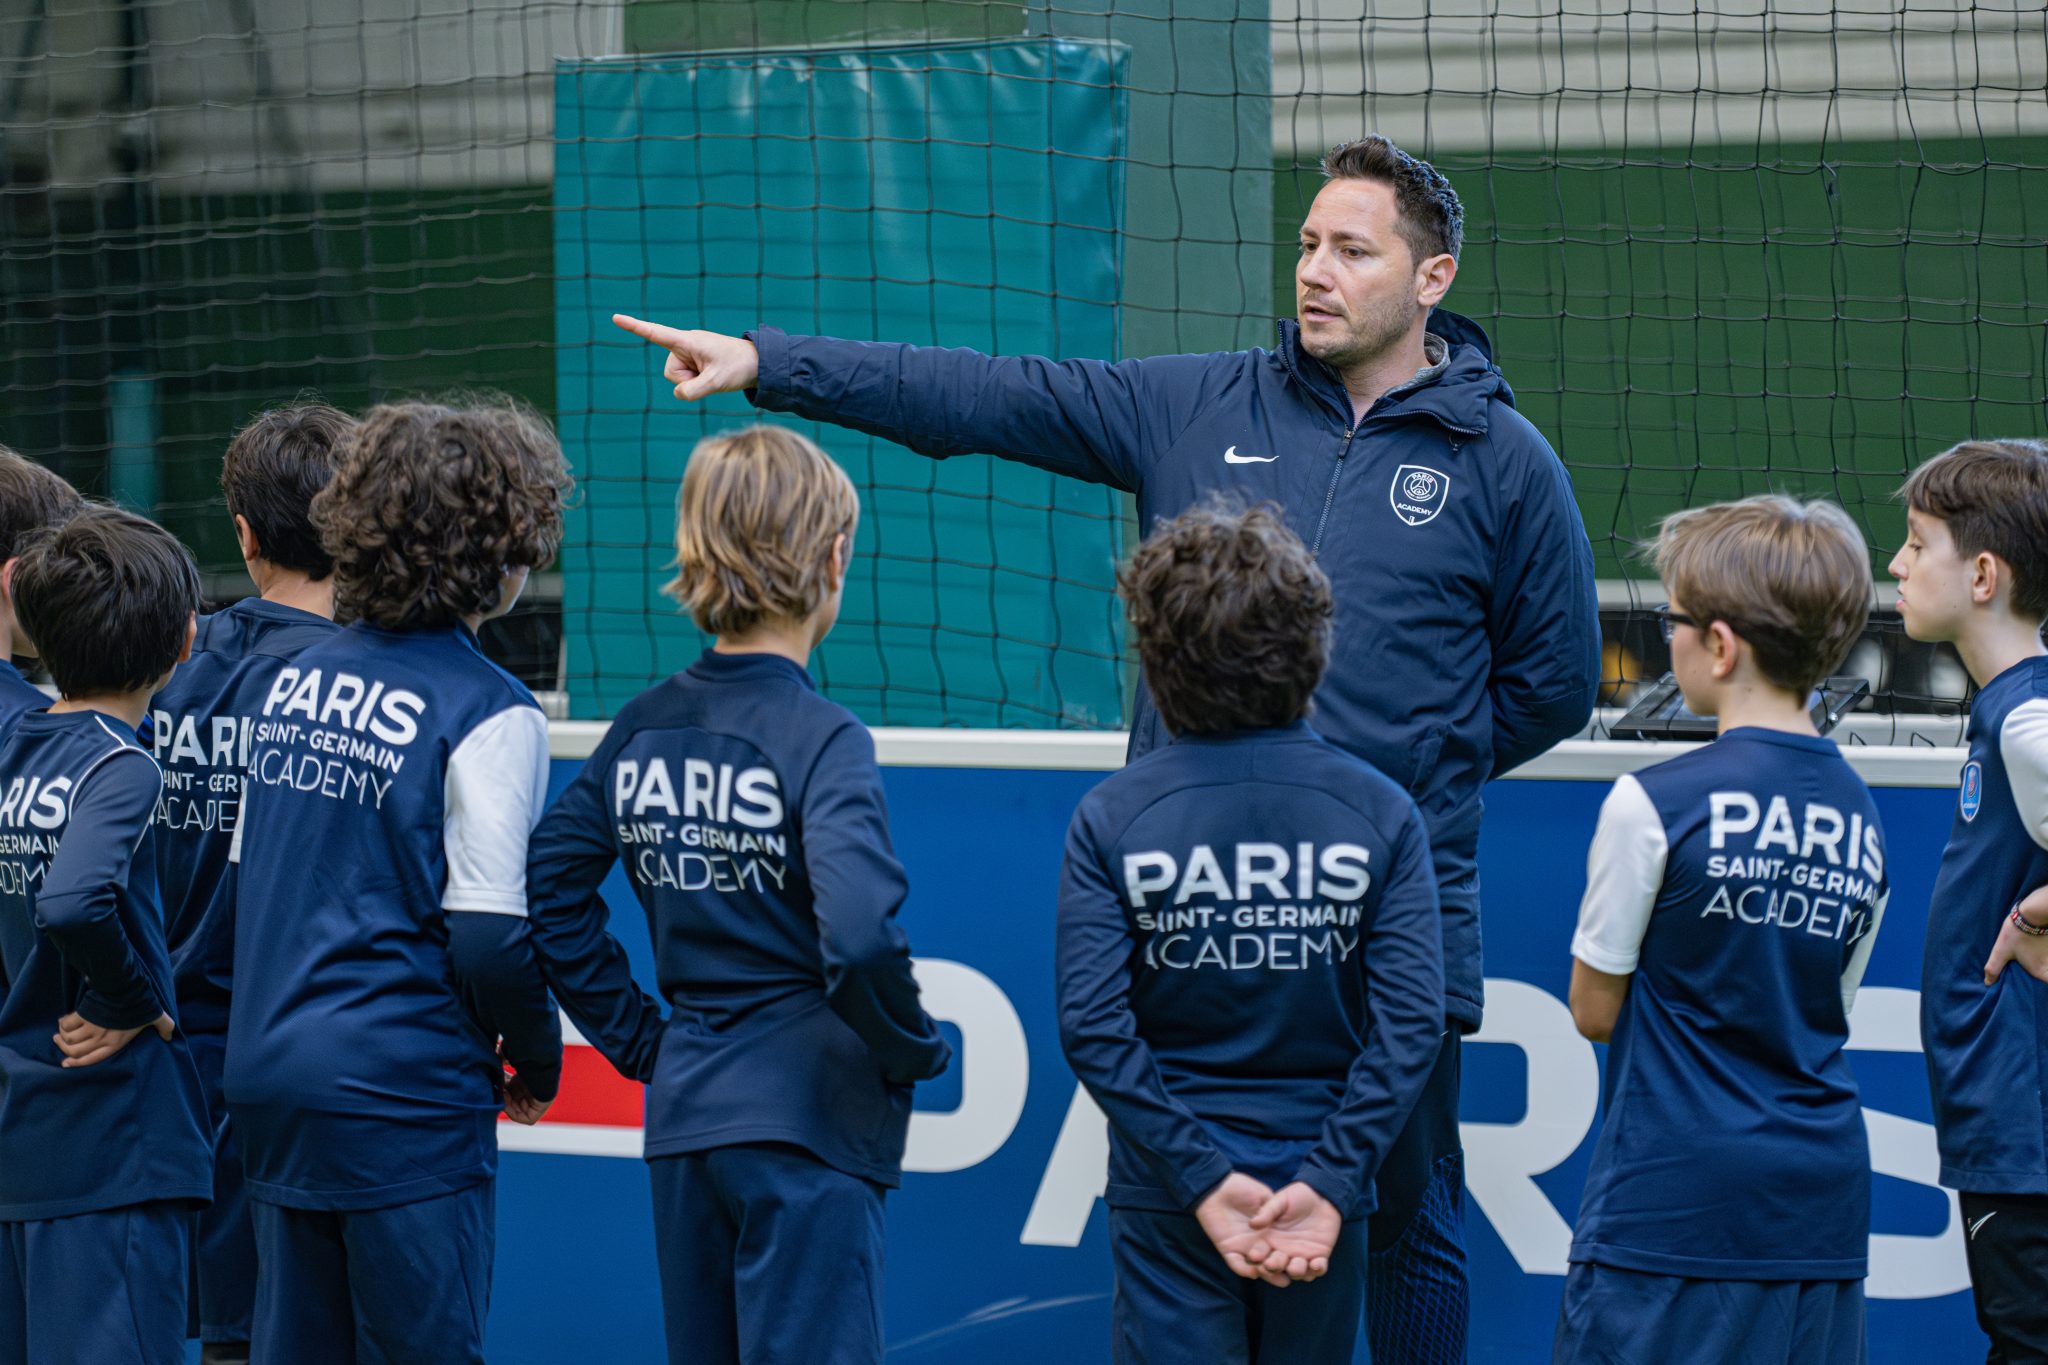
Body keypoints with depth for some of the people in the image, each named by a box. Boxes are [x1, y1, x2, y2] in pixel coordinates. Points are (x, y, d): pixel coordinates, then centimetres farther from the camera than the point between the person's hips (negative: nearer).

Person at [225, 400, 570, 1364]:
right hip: (401, 1099, -7)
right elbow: (488, 934, -15)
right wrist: (538, 1061, 2)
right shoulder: (486, 714, -12)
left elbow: (247, 876, 14)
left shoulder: (295, 680, 10)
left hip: (267, 1077, 7)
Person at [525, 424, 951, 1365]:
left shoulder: (643, 726, 6)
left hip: (683, 1115, 7)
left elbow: (549, 887, 9)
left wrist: (641, 1040, 12)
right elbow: (859, 938, -26)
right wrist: (915, 1049, -9)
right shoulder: (821, 740, -14)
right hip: (806, 1123, -6)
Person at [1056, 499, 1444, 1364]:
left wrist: (1203, 1179, -12)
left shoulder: (1112, 819, -5)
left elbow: (1092, 1027, -13)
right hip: (1319, 1179, 2)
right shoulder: (1379, 813, -3)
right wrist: (1328, 1182, -12)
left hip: (1165, 1197, -2)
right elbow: (1411, 1022, -11)